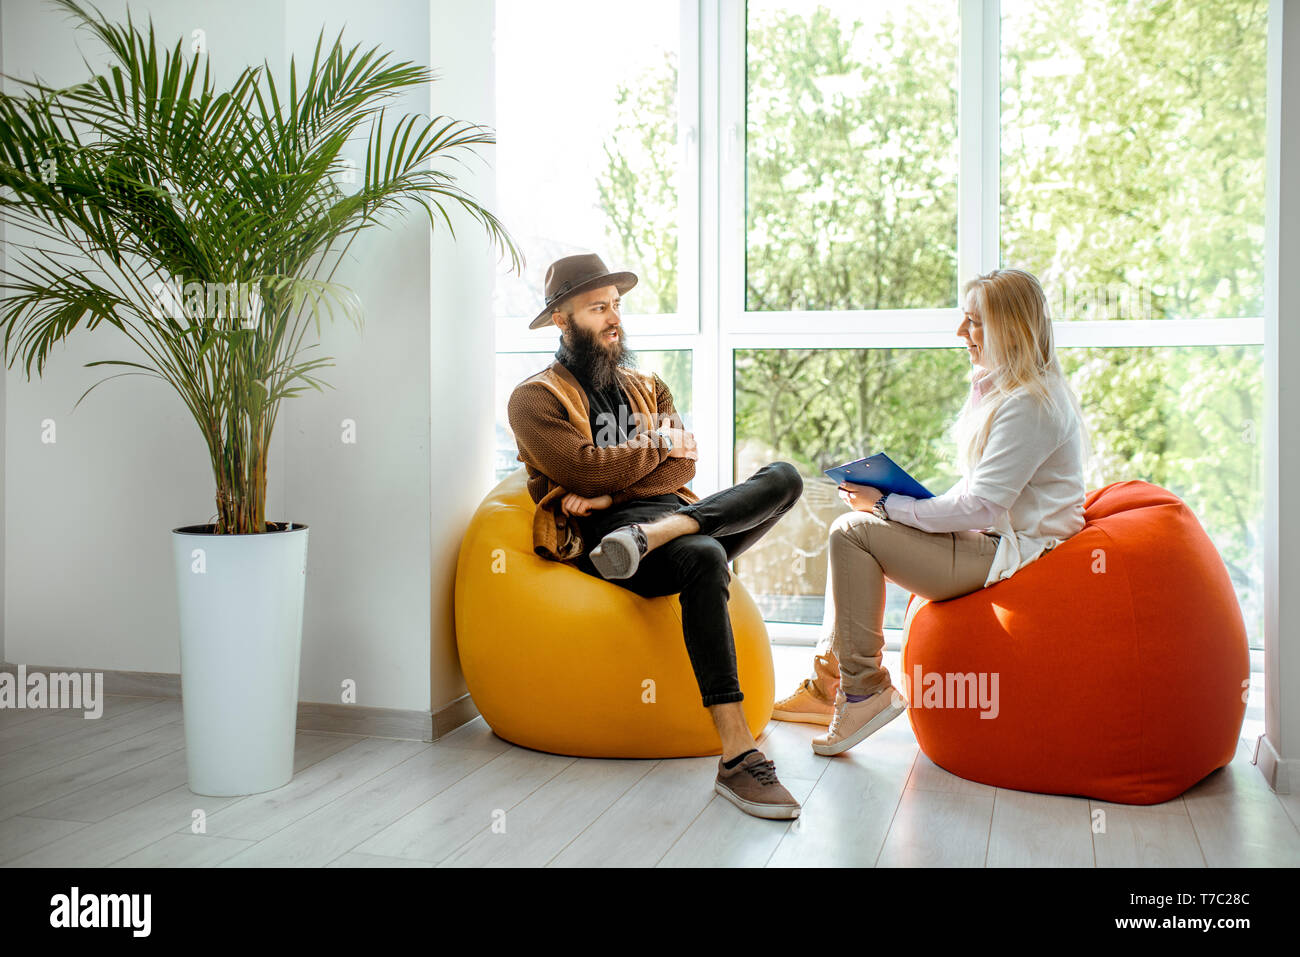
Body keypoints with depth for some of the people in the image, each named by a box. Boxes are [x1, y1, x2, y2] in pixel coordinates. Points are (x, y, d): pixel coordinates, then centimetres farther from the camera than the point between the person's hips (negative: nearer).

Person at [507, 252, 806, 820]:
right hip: (598, 537, -6)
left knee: (784, 478, -16)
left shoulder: (647, 388, 27)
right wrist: (659, 445, 6)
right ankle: (736, 757, -43)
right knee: (705, 559, -38)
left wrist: (610, 493, -8)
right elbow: (584, 469, -8)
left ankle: (647, 537, -37)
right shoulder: (535, 398, 10)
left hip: (677, 516, 6)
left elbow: (683, 468, 10)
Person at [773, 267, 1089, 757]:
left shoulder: (1030, 404, -19)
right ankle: (829, 684, 10)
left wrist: (887, 504, -16)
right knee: (852, 527, 8)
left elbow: (979, 507, -23)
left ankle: (865, 691, -8)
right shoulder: (996, 387, 14)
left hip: (1014, 552, -11)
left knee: (855, 531, -15)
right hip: (996, 537, 11)